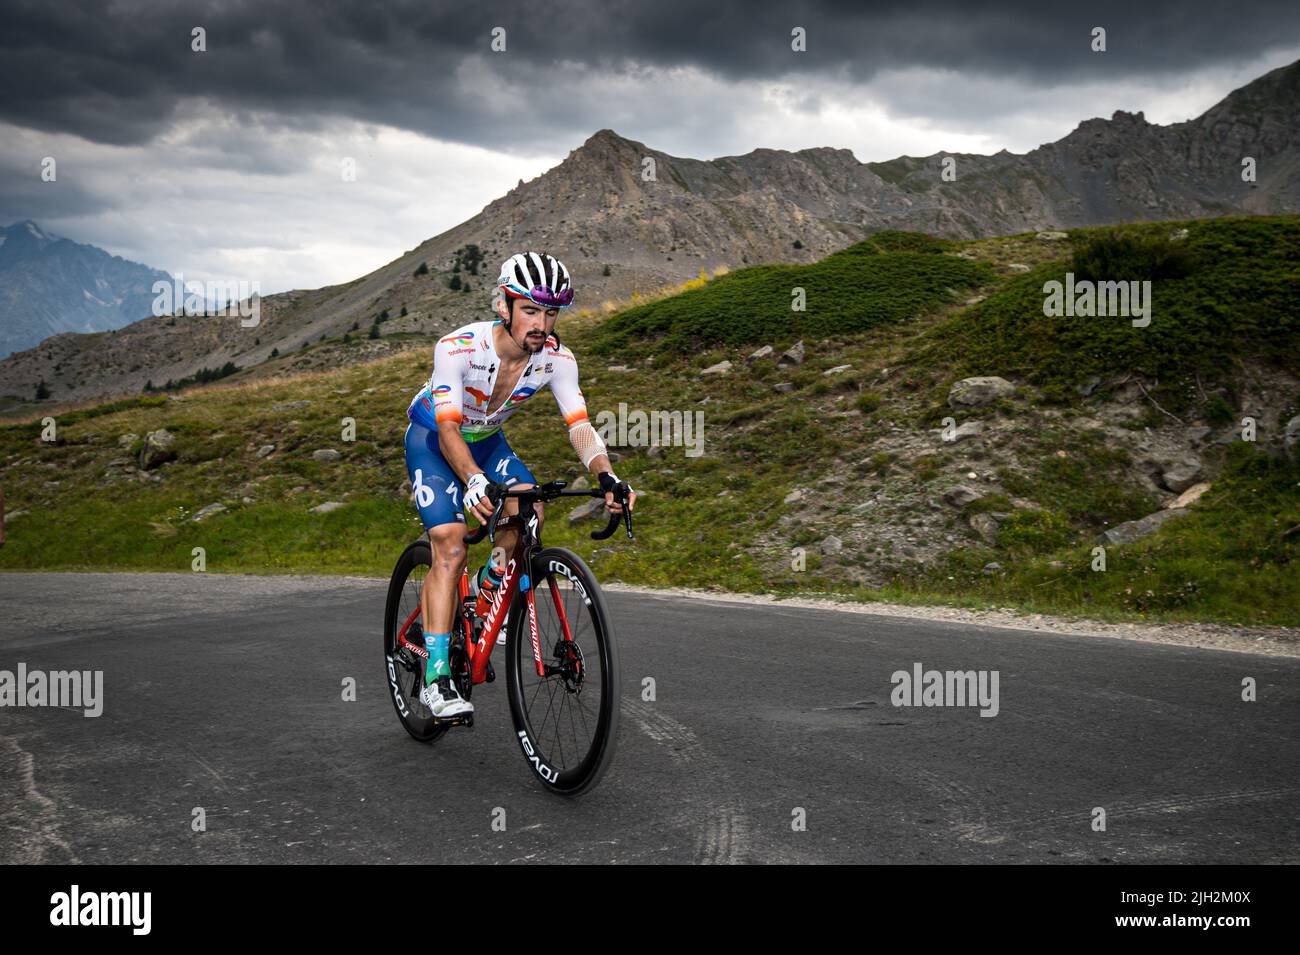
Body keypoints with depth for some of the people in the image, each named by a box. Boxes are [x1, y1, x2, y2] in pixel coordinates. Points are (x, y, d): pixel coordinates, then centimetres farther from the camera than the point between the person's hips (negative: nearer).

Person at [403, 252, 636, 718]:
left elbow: (579, 425, -27)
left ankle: (488, 587, 9)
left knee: (530, 514, -22)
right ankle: (436, 677, -17)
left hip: (487, 440, 4)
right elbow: (448, 429, -40)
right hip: (433, 439, -4)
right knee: (450, 550, -20)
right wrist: (473, 480, -59)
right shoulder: (458, 347, -34)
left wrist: (606, 475, -46)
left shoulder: (556, 358, -22)